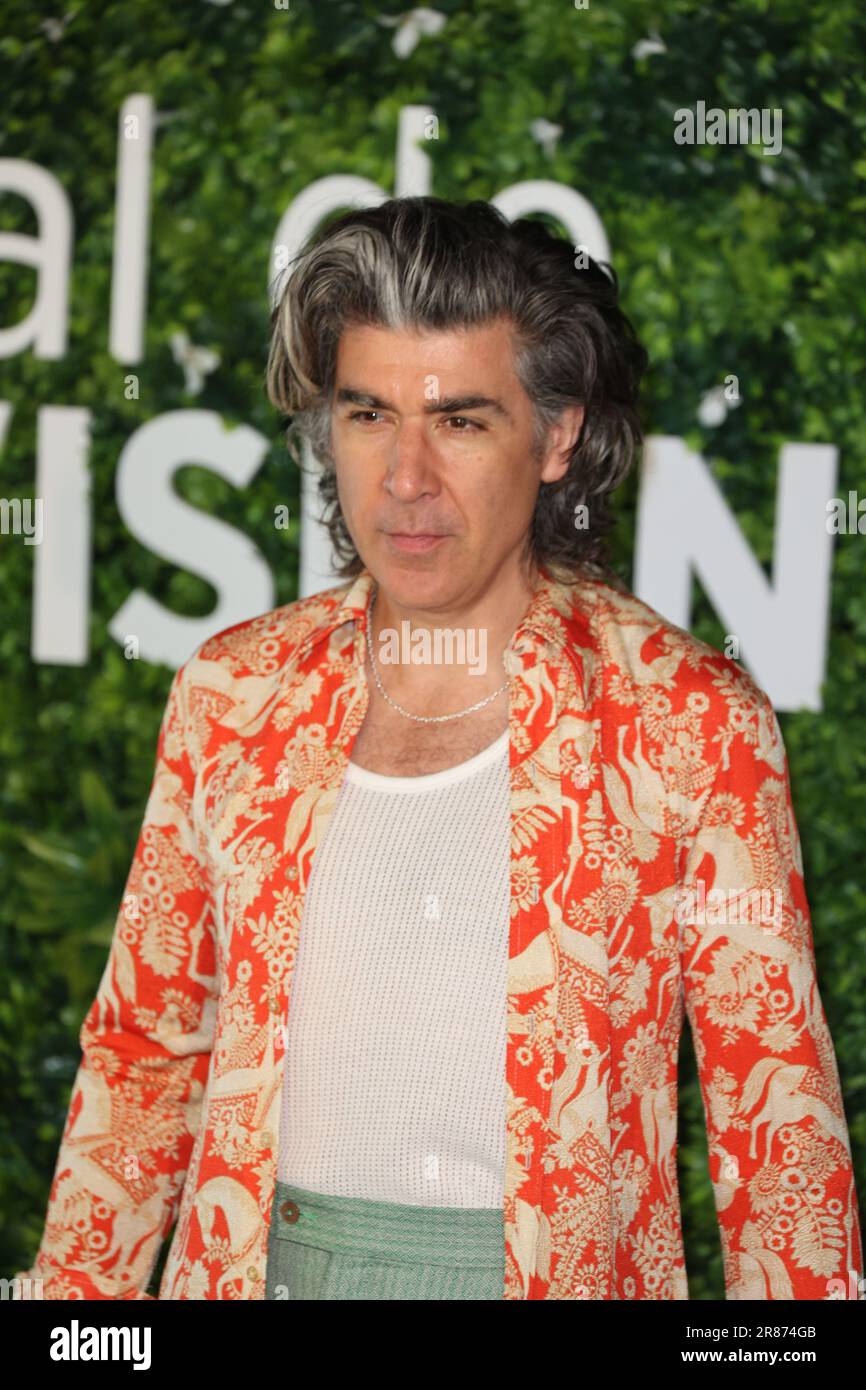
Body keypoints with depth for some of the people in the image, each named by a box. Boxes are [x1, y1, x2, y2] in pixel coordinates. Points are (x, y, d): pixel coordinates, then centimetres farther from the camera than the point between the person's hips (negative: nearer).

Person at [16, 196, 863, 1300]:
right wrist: (75, 1288, 5)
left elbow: (776, 1102, -6)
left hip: (560, 1262, -2)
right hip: (264, 1258, 3)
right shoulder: (230, 692, 1)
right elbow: (144, 1044, 8)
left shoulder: (691, 721, -9)